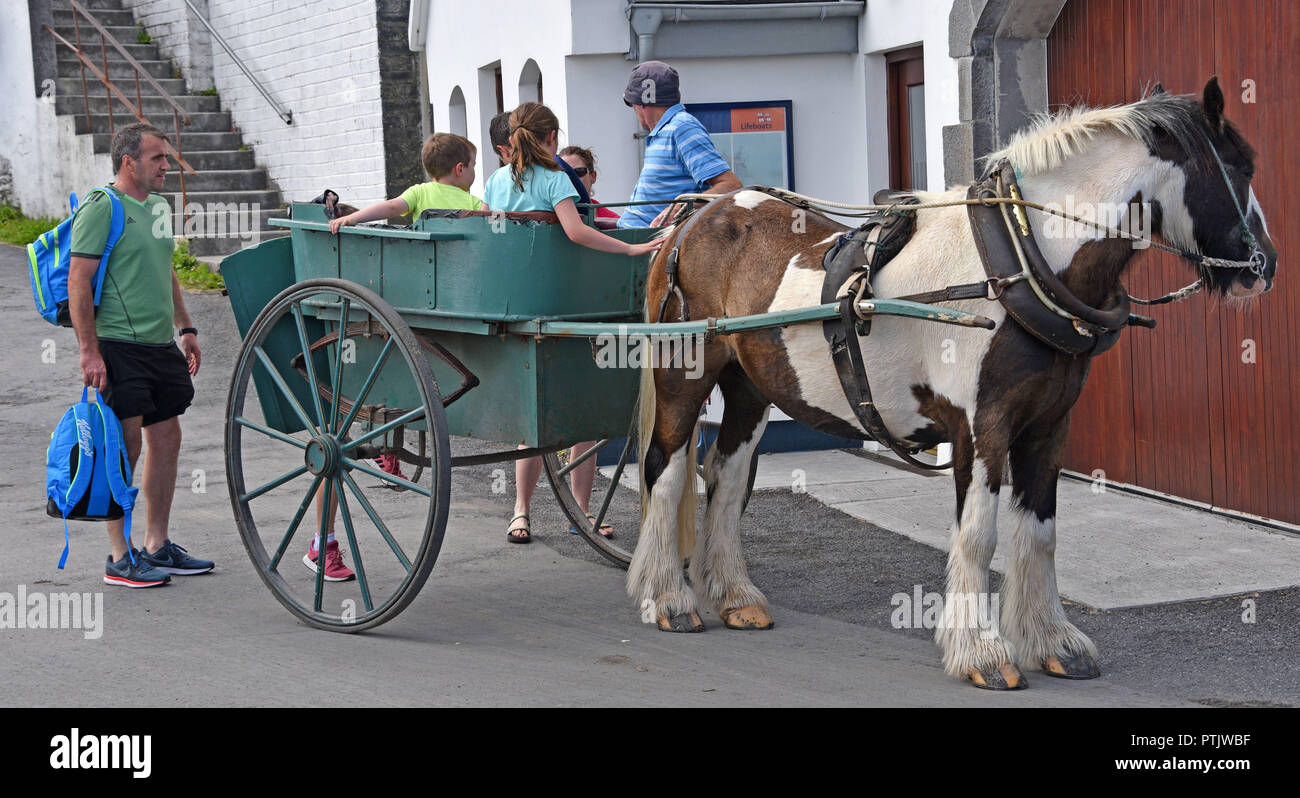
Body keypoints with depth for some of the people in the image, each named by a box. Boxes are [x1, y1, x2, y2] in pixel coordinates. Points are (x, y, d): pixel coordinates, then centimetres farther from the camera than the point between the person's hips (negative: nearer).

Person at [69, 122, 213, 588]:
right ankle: (120, 558, -1)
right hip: (118, 345, -9)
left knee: (166, 439, 11)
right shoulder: (101, 209, -11)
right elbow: (79, 283, -15)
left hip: (160, 345, 9)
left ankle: (157, 546, 21)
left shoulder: (159, 207, 16)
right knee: (126, 445, -7)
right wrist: (89, 351, -19)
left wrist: (186, 329, 22)